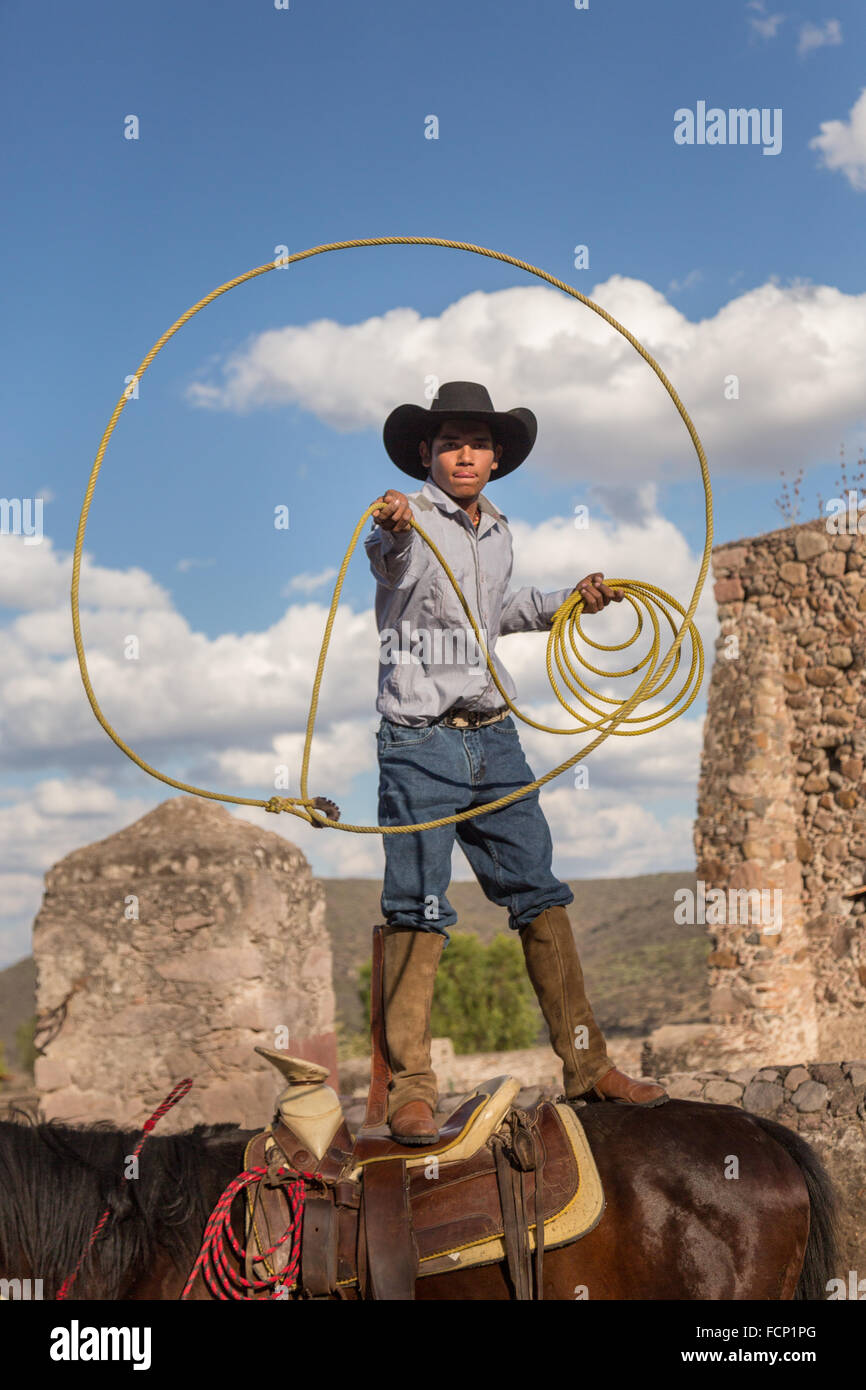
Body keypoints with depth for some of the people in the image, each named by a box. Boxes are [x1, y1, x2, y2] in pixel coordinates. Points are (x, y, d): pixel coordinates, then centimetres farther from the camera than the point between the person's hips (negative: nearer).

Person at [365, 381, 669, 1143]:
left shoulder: (498, 532, 15)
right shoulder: (409, 520, -7)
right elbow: (395, 562, -33)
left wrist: (569, 600, 28)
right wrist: (392, 531, -54)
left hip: (495, 736, 6)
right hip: (421, 742, -6)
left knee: (540, 894, 9)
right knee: (418, 909, -4)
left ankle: (586, 1065, 19)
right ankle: (411, 1086, 4)